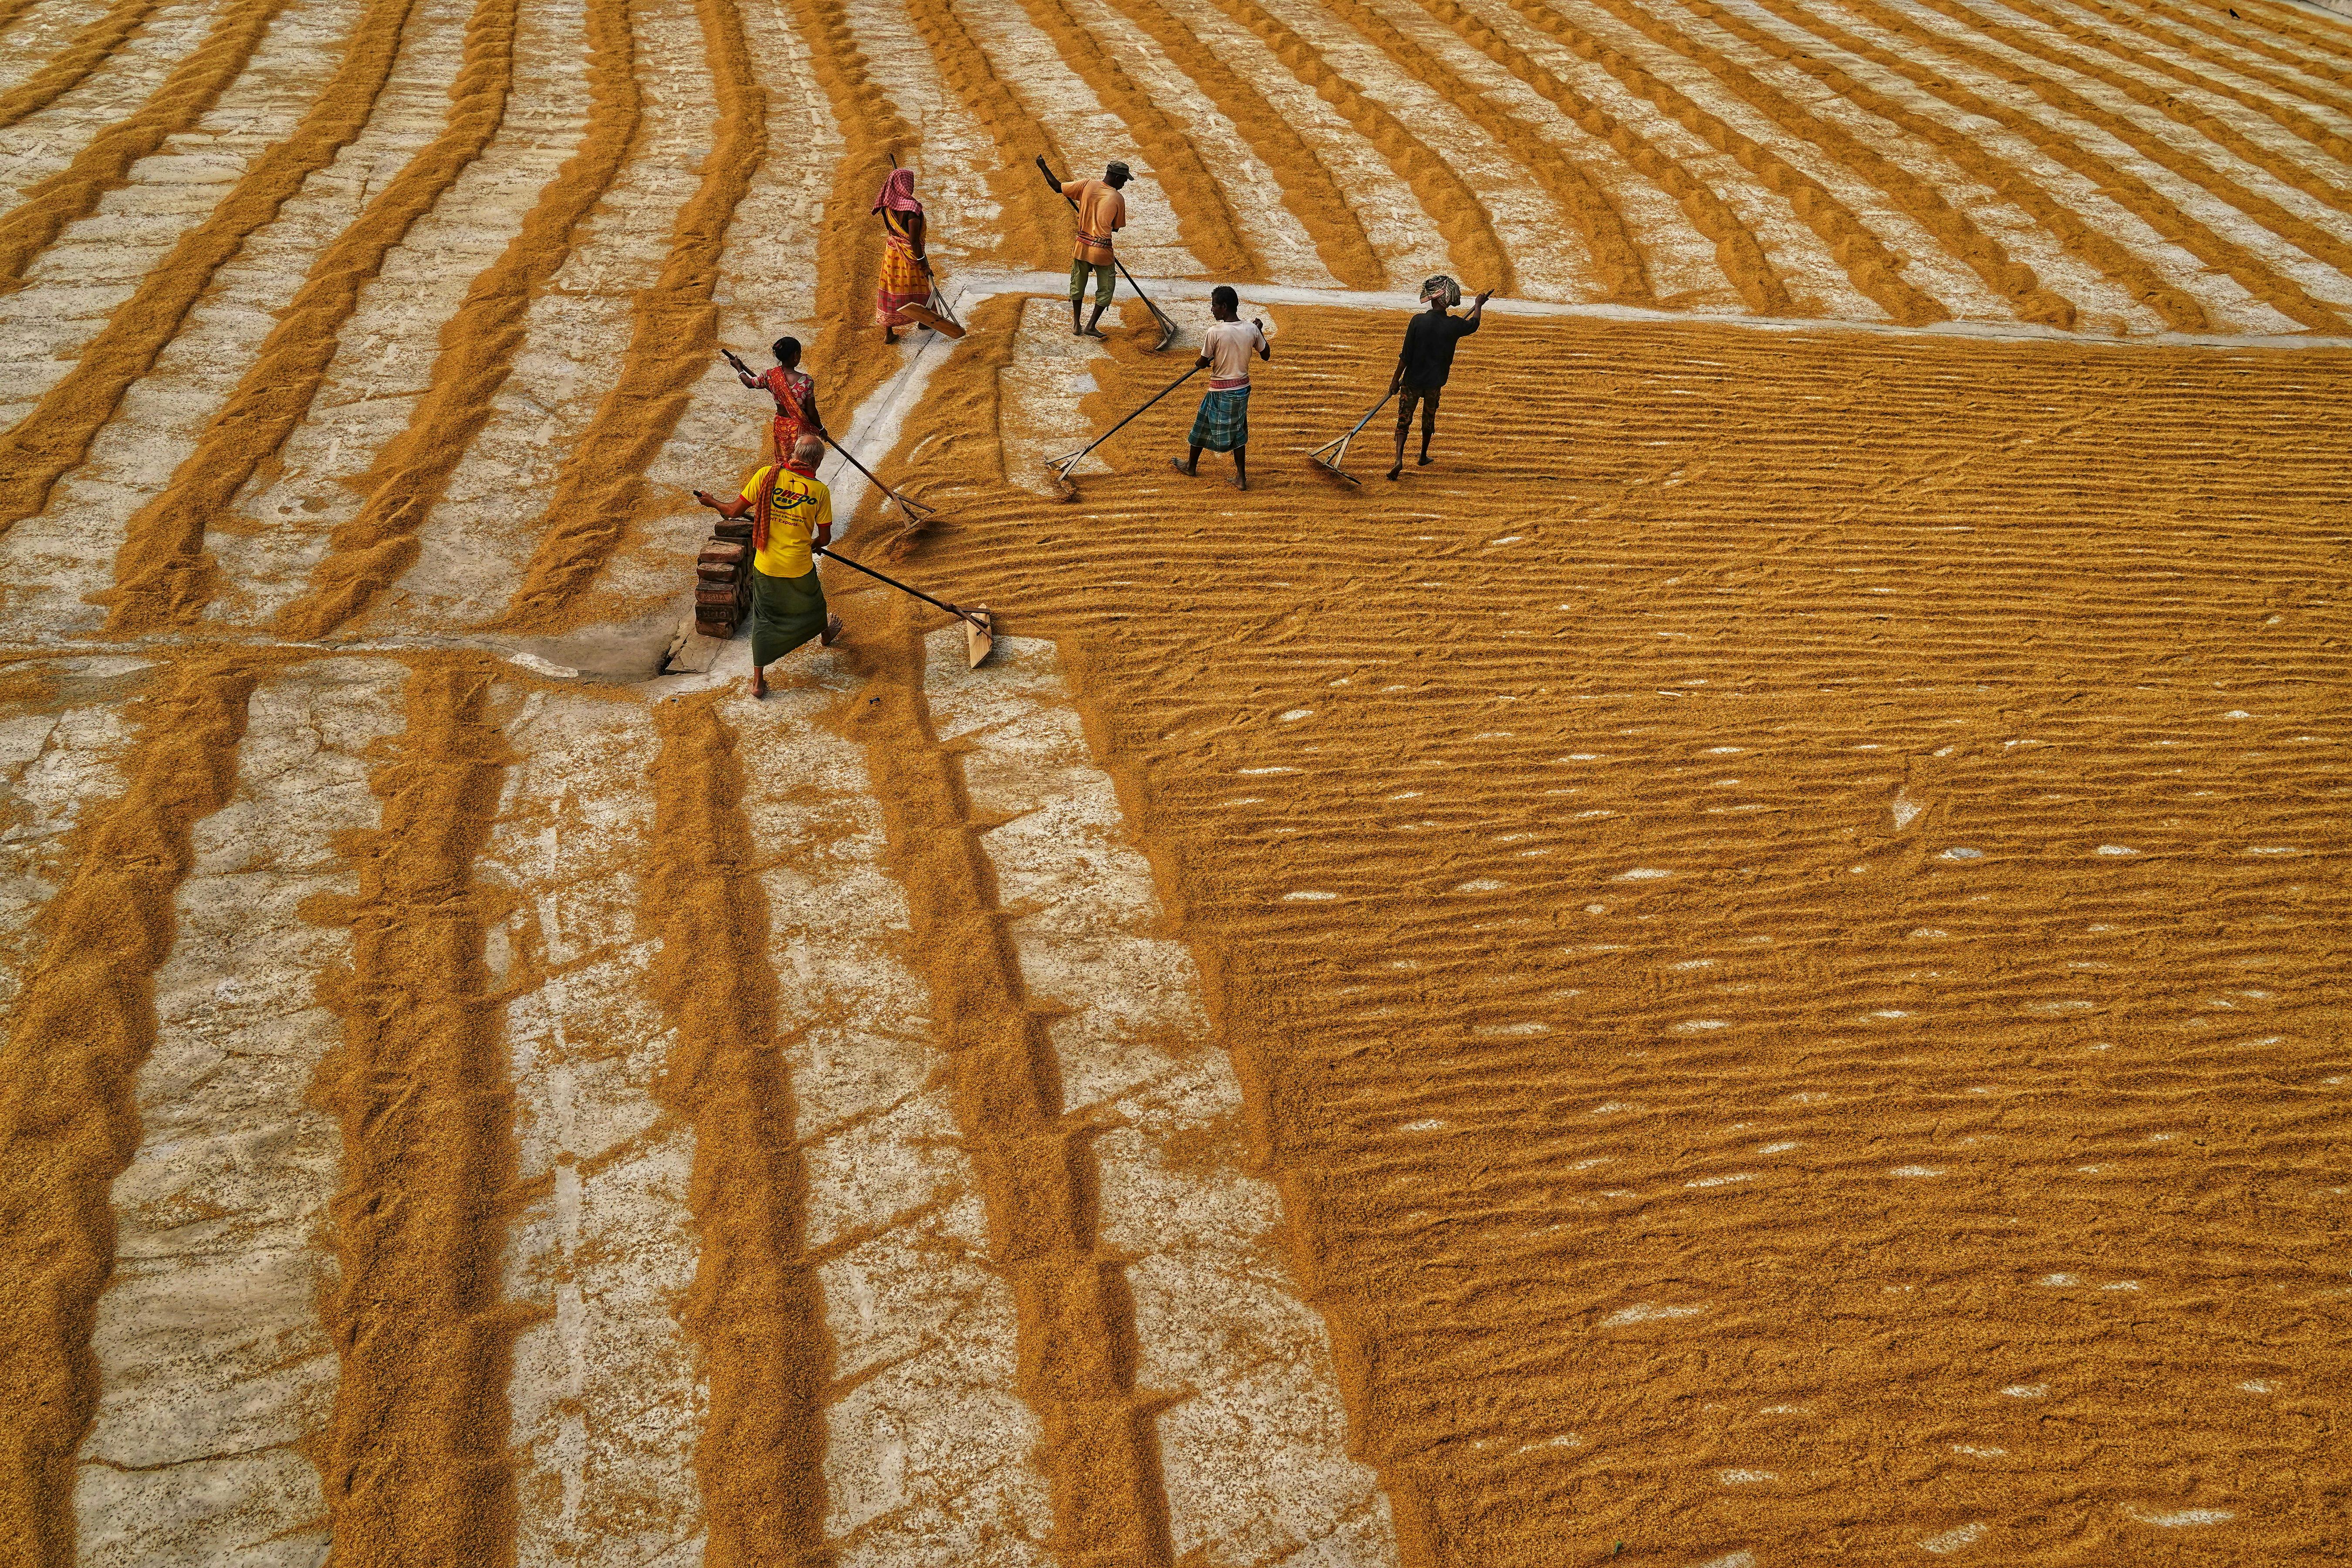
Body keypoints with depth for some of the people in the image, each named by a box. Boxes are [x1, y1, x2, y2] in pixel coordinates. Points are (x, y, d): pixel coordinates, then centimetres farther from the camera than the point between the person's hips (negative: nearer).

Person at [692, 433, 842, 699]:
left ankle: (758, 681, 16)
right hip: (800, 567, -1)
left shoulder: (767, 475, -12)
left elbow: (734, 511, -6)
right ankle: (825, 635, 60)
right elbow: (825, 538, -5)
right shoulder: (820, 490, -13)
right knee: (813, 605, 29)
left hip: (765, 565, 1)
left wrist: (711, 502, 15)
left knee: (763, 619, 14)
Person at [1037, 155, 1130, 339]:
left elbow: (1058, 187, 0)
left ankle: (1076, 325, 28)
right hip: (1103, 250, -4)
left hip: (1082, 246, 4)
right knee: (1106, 289, 13)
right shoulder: (1118, 199, -10)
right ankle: (1091, 326, 11)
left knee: (1077, 286, 21)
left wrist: (1044, 168, 13)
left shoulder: (1087, 185, -5)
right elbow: (1116, 228, 2)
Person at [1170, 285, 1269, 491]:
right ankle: (1241, 477, 15)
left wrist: (1198, 364, 12)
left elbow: (1202, 363, -12)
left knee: (1203, 427, 17)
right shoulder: (1252, 330, -7)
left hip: (1220, 391, -5)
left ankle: (1191, 466, 37)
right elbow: (1266, 355, 7)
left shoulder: (1214, 333, -21)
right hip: (1243, 388, 5)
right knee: (1238, 431, 16)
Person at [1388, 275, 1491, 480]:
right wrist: (1479, 306, 34)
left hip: (1413, 380, -3)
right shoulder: (1454, 325, -10)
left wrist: (1396, 379, -4)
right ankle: (1423, 457, 37)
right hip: (1435, 382, 3)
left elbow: (1406, 355, -15)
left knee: (1404, 419, 2)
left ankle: (1399, 459, -17)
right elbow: (1473, 325, 15)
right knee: (1429, 418, 22)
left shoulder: (1418, 321, -18)